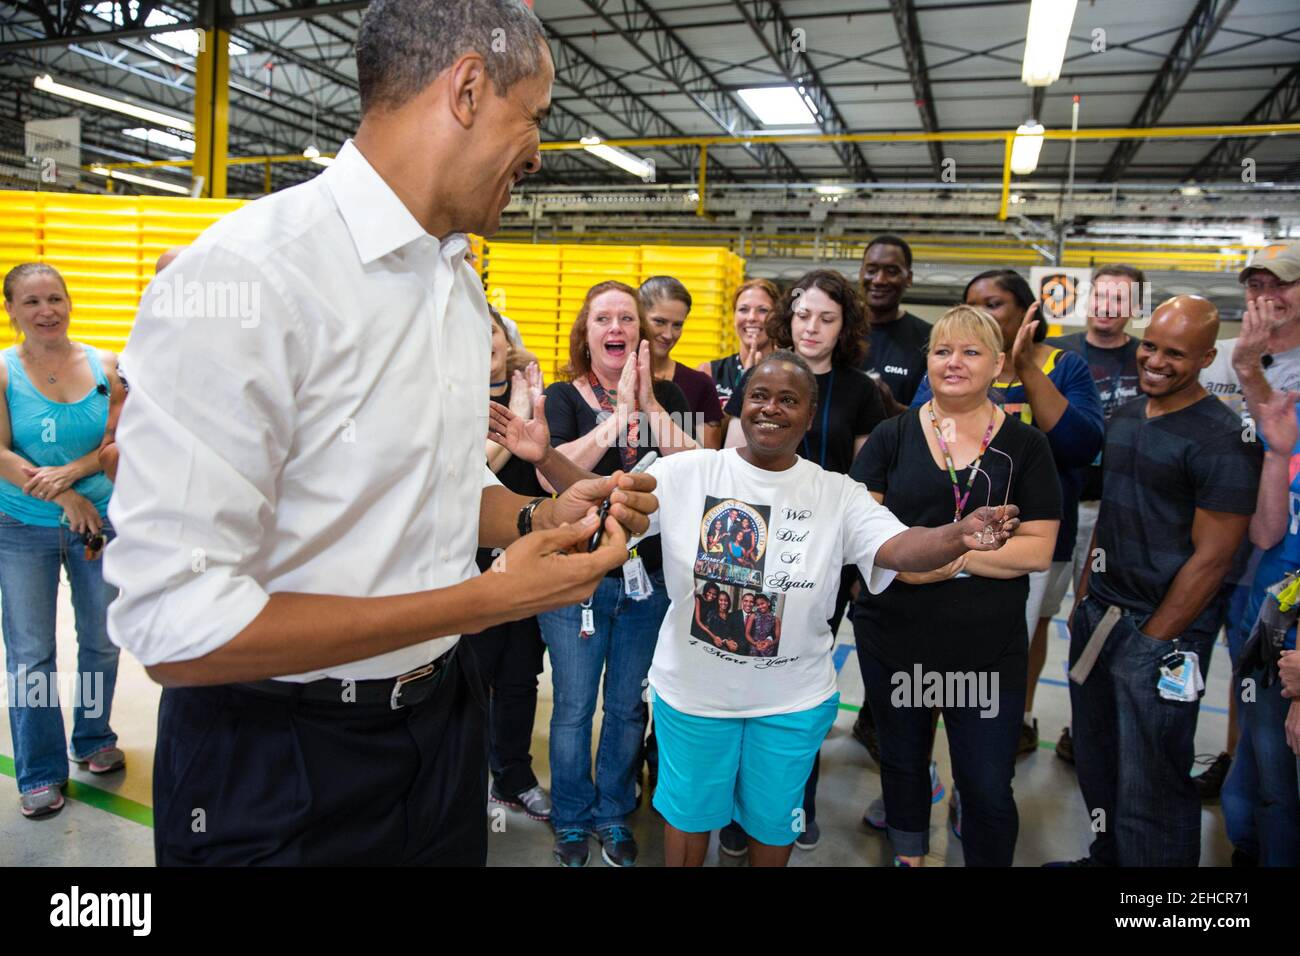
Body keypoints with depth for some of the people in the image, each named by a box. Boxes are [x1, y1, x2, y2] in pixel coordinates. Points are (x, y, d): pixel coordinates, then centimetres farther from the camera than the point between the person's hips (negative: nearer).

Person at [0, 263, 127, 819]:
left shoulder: (105, 367, -1)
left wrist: (70, 472, -20)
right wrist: (66, 499, -17)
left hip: (102, 521, 2)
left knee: (101, 641, 12)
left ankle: (94, 741, 34)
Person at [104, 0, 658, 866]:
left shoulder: (463, 282, 6)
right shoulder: (245, 275, -23)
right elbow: (173, 623, -26)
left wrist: (539, 518, -5)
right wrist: (491, 598, -24)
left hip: (443, 715, 8)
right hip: (276, 761, -7)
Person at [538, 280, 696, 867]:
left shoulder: (666, 395, 4)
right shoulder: (563, 395, -3)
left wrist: (648, 403, -14)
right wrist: (620, 413, -19)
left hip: (650, 576, 2)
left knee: (628, 706, 15)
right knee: (574, 707, 10)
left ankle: (614, 814, 36)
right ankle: (572, 820, 32)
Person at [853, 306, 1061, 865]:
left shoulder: (1025, 446, -1)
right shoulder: (892, 436, 0)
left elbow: (1039, 549, -8)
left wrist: (956, 555, -19)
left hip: (988, 646, -1)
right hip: (892, 635, 2)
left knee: (988, 788, 3)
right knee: (901, 761, 22)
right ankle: (909, 856, 48)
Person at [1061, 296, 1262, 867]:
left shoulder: (1221, 440, -15)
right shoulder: (1126, 416, 9)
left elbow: (1211, 559, -16)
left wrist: (1150, 640, -12)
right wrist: (1085, 598, 12)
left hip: (1163, 633, -7)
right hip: (1100, 613, 7)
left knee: (1149, 788, 2)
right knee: (1096, 762, 20)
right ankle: (1104, 857, 42)